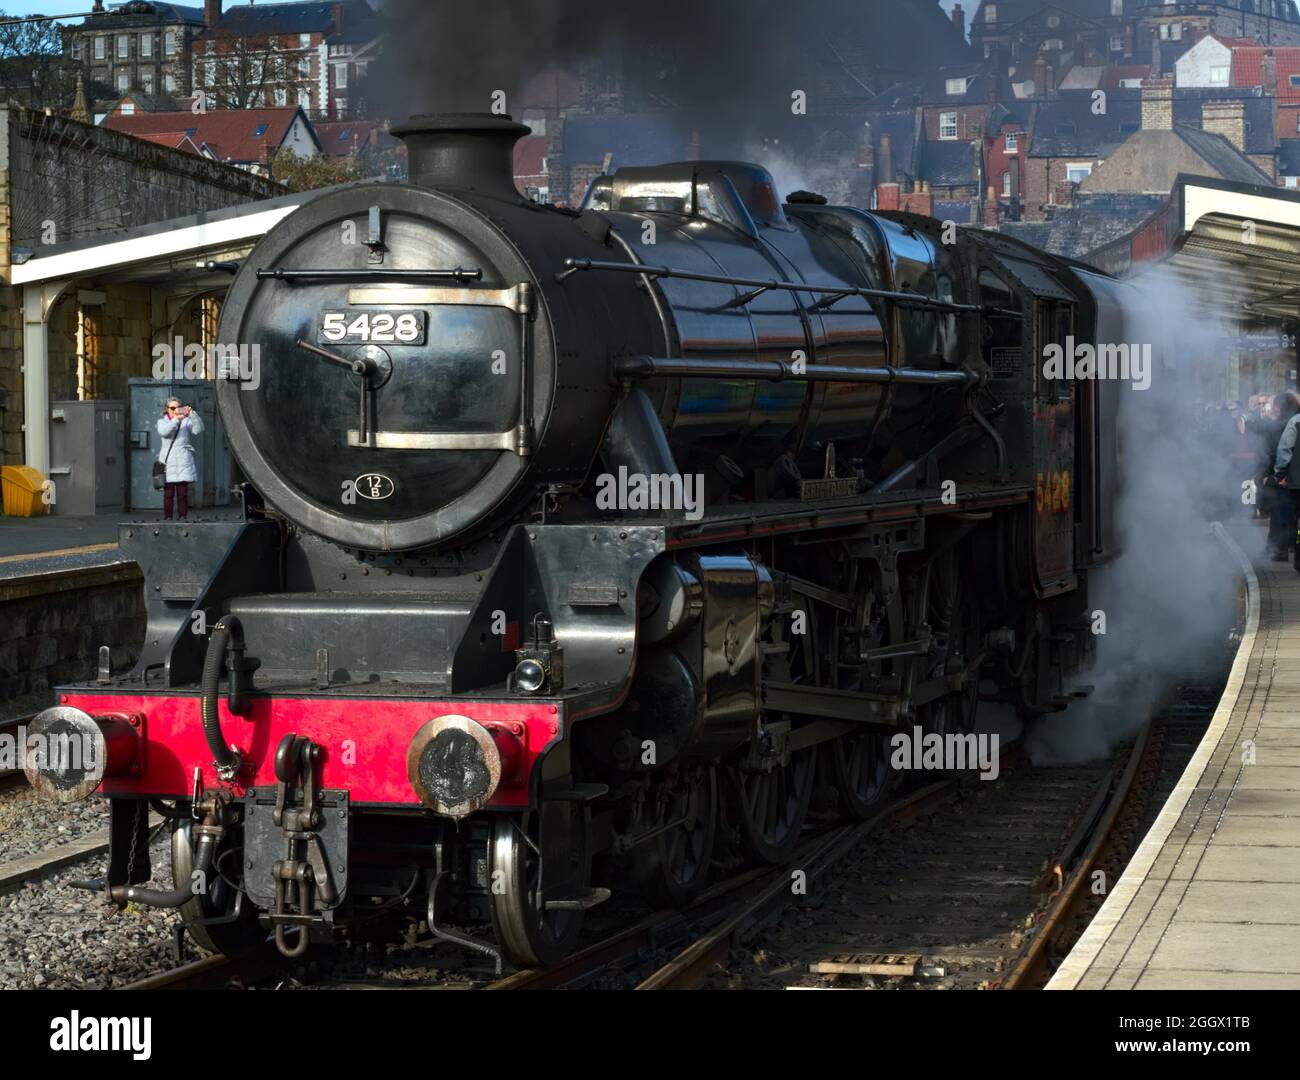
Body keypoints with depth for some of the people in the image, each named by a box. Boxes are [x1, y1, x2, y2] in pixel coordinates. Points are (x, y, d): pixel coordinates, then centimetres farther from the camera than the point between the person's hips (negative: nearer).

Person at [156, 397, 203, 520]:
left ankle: (182, 517, 0)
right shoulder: (162, 422, 13)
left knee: (182, 494, -3)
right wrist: (177, 419, -23)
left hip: (183, 463, 0)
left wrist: (192, 414, -21)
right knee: (168, 494, -2)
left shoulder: (186, 421, 10)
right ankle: (167, 518, 0)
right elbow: (164, 431, -11)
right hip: (167, 463, 0)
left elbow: (198, 430, -8)